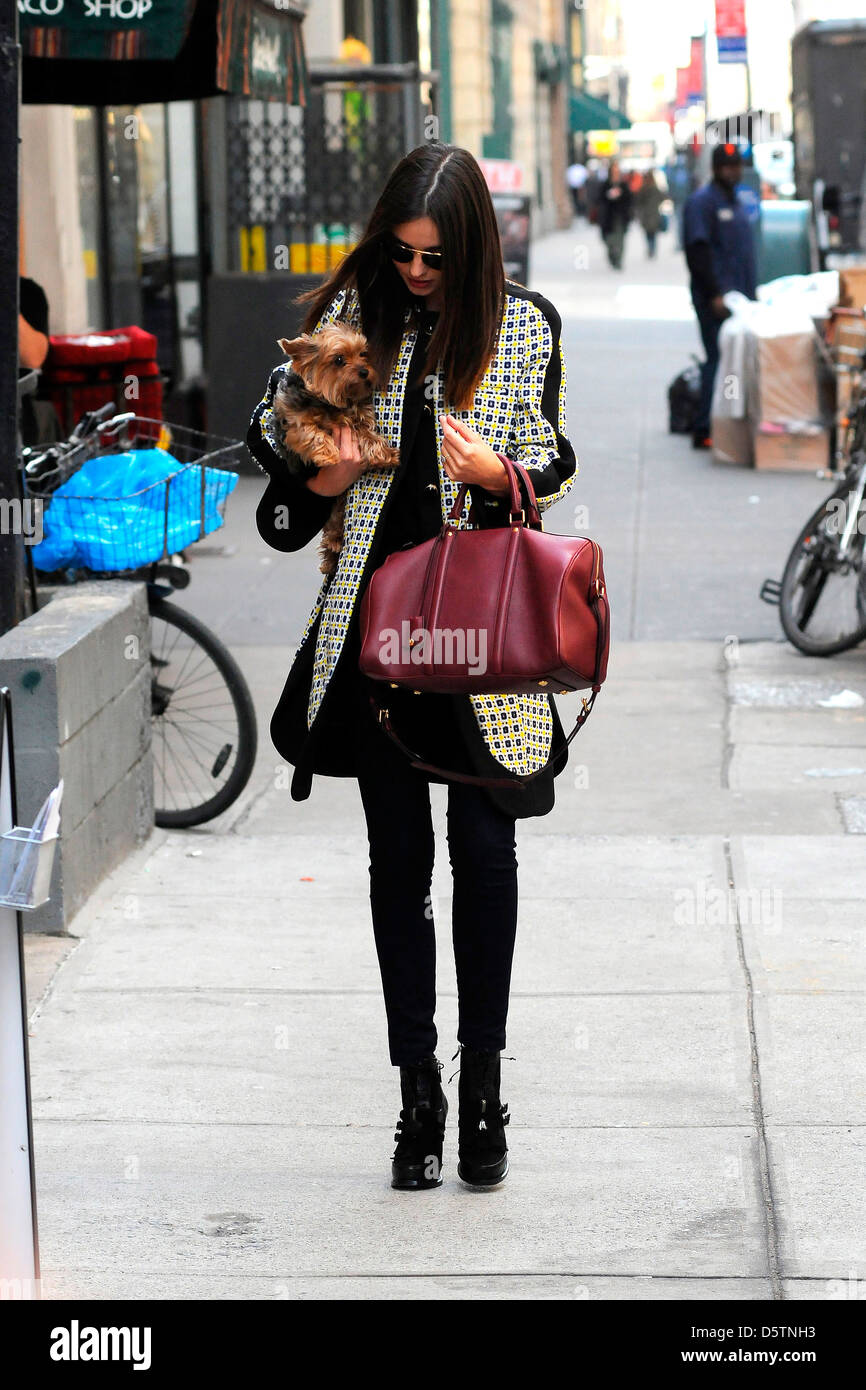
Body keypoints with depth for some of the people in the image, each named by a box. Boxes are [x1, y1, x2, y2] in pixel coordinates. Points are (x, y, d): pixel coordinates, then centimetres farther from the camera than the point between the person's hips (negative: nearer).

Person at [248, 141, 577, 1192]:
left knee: (484, 849, -4)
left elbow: (550, 466, 6)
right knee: (398, 856, 5)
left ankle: (482, 1087, 9)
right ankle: (418, 1095, 13)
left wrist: (494, 470, -15)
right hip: (375, 618, 1)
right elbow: (278, 435, 11)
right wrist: (324, 480, -10)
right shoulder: (348, 313, 2)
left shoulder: (524, 327, 0)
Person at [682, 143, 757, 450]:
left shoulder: (735, 202, 21)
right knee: (718, 360, -11)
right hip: (714, 301, -9)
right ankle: (705, 430, -9)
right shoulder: (701, 202, -8)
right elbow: (698, 252, -15)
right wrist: (714, 295, -20)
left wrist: (750, 293, 19)